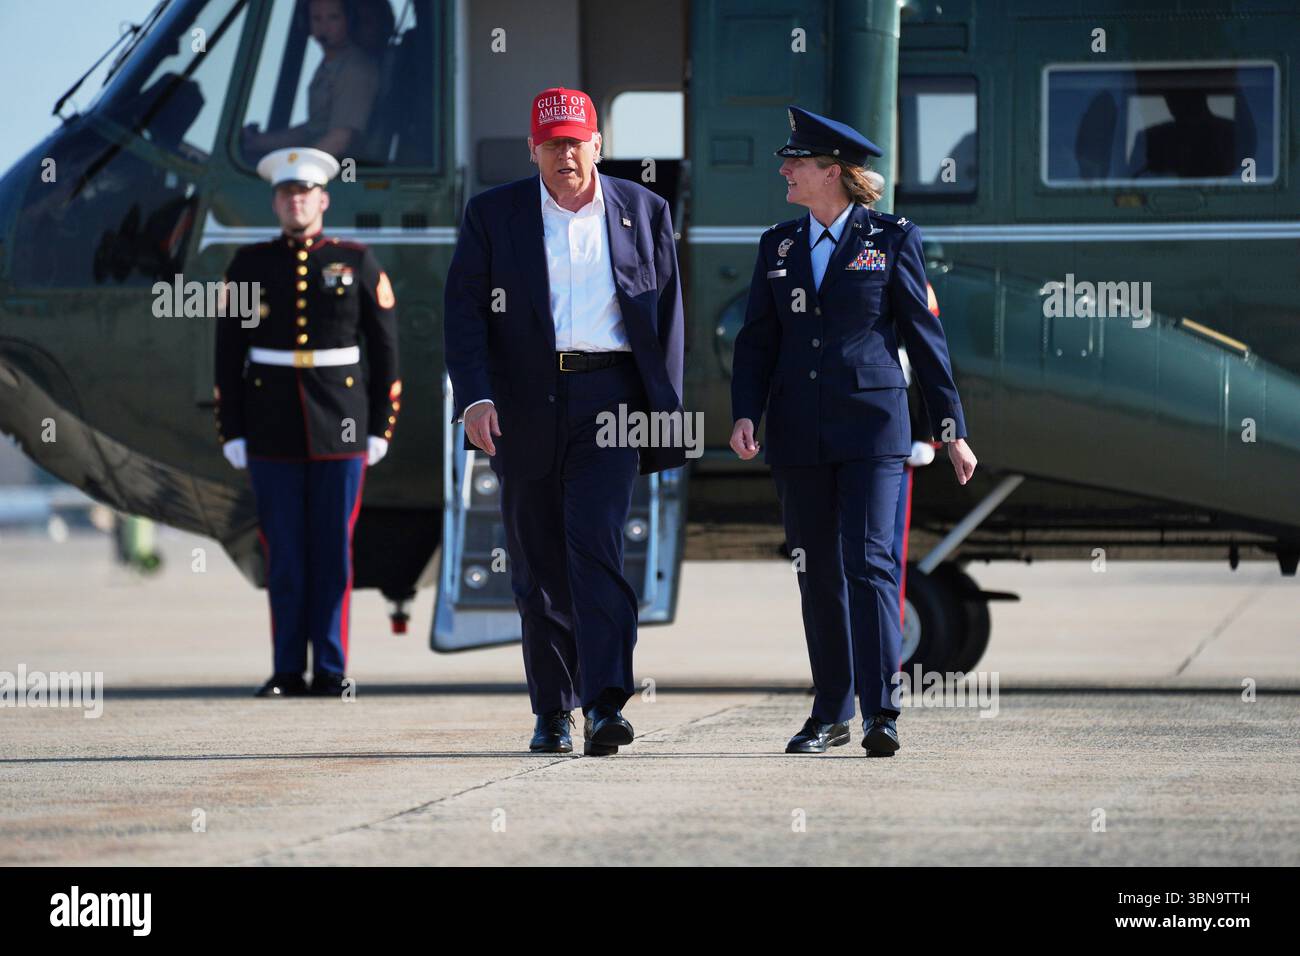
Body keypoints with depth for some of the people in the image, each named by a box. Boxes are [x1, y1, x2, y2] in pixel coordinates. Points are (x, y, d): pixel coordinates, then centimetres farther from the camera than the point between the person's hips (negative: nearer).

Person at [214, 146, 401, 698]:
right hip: (273, 432, 1)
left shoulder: (357, 263, 2)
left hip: (340, 426, -1)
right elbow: (228, 355, 4)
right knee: (283, 552, 2)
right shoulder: (249, 266, 4)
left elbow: (384, 348, 4)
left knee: (333, 550, 0)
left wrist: (381, 427, -1)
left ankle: (331, 671, 5)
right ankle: (288, 672, 7)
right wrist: (231, 434, -1)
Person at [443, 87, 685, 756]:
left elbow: (667, 316, 10)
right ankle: (552, 712, 16)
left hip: (609, 399, -1)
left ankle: (606, 703, -22)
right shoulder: (492, 215, 5)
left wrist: (666, 411, 4)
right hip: (524, 405, 2)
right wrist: (474, 398, -14)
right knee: (538, 564, 6)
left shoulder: (644, 212, 7)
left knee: (597, 544, -17)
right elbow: (465, 311, -1)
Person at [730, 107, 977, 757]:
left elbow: (923, 334, 3)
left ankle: (880, 714, -16)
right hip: (799, 435, 4)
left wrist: (951, 429, 3)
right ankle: (831, 714, 16)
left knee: (868, 562, -14)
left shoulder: (891, 239, 1)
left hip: (871, 426, -4)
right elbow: (758, 338, 12)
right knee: (818, 575, 8)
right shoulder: (778, 246, 12)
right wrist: (745, 415, -3)